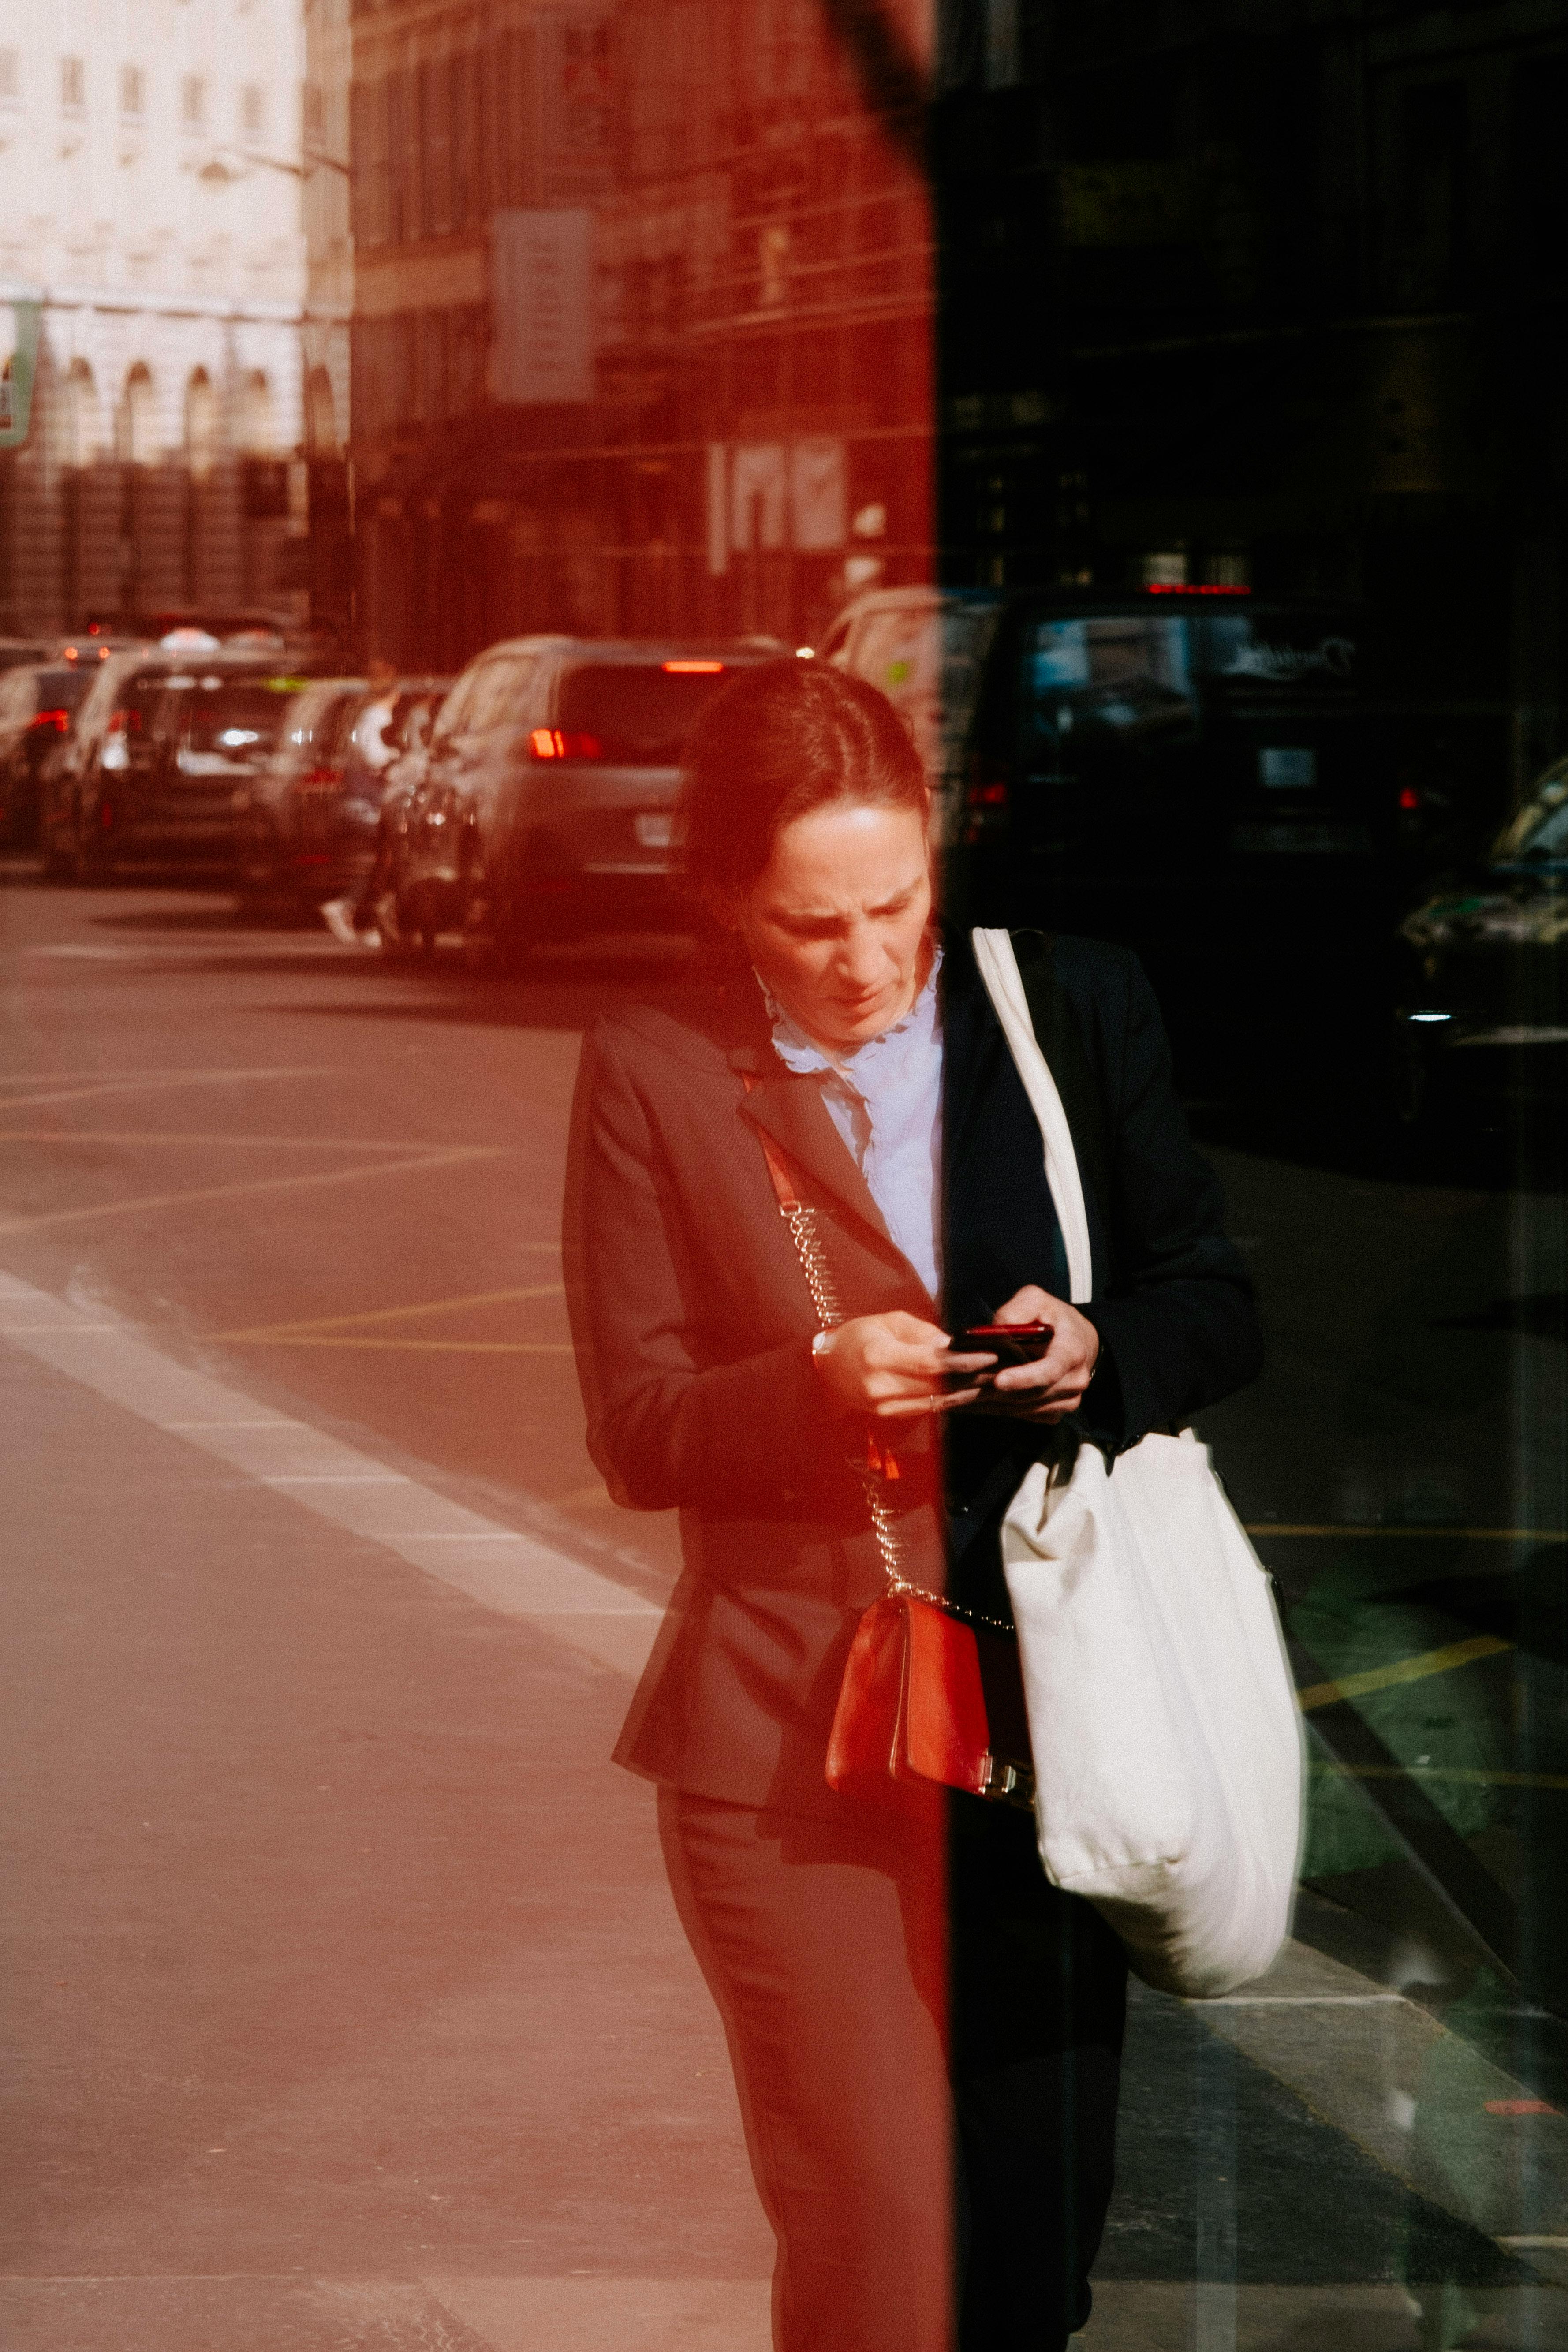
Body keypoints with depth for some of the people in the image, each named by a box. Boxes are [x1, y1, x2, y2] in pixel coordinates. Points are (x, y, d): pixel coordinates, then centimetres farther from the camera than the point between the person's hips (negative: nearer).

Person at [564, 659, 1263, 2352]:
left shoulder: (1076, 1005, 5)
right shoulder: (653, 1075, -1)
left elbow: (1217, 1310, 10)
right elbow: (634, 1430, -1)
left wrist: (1096, 1354, -12)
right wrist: (817, 1389, -20)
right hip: (792, 1727, -2)